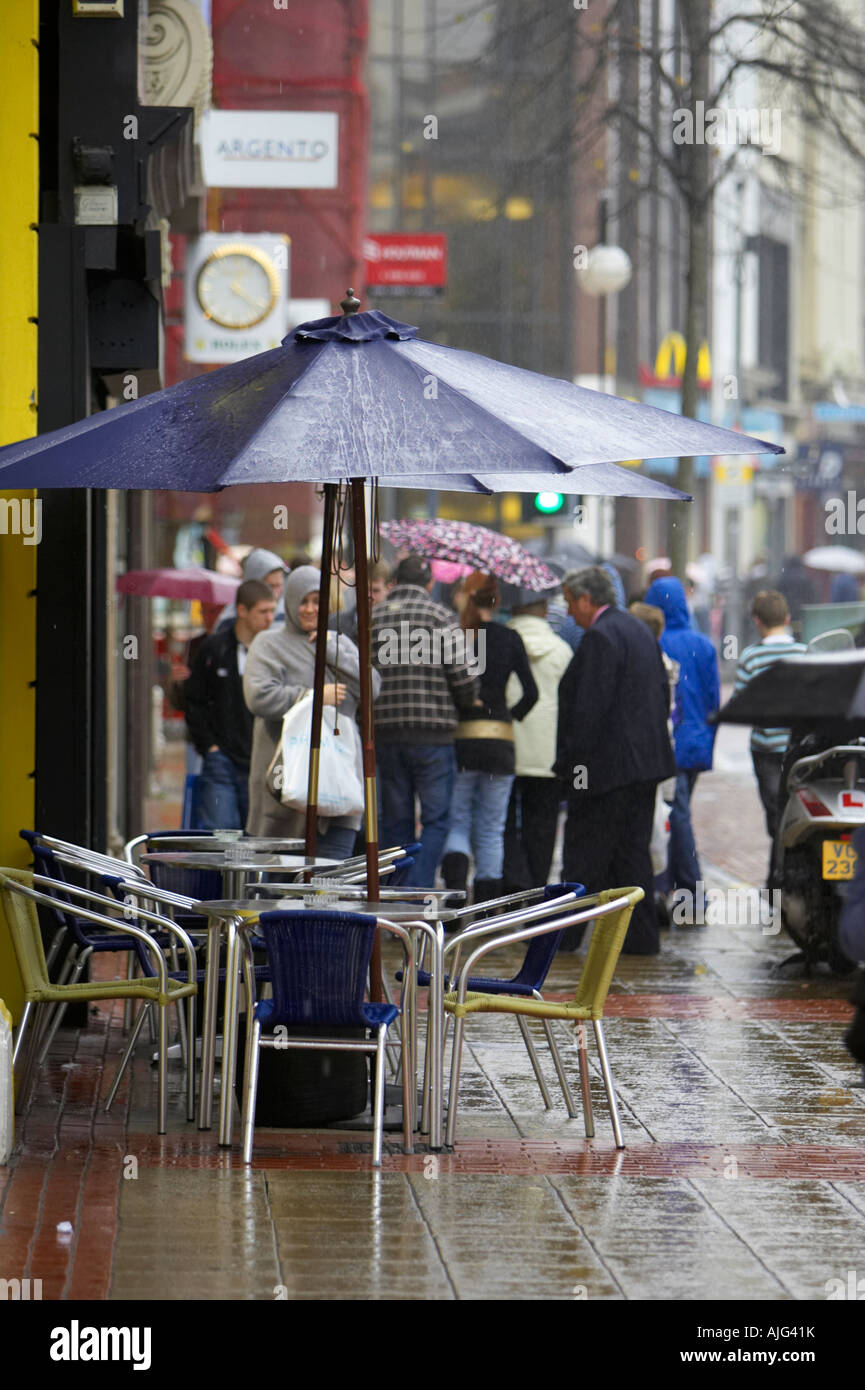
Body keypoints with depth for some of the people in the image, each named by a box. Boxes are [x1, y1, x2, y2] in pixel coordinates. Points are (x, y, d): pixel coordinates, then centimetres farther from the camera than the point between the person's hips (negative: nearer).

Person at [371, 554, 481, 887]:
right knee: (436, 819, 1)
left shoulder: (371, 618, 7)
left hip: (384, 733, 4)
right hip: (432, 733, -4)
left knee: (396, 820, 12)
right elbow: (464, 674, -9)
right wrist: (466, 706, 10)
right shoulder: (439, 617, -6)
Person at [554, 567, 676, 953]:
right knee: (632, 849, 11)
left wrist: (570, 760, -16)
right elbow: (663, 693, 18)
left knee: (585, 852, -3)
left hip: (607, 763, -9)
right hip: (645, 760, 9)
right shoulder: (639, 631, 15)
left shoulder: (599, 637, -15)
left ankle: (564, 933, 1)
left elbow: (589, 707, -20)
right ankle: (640, 936, 10)